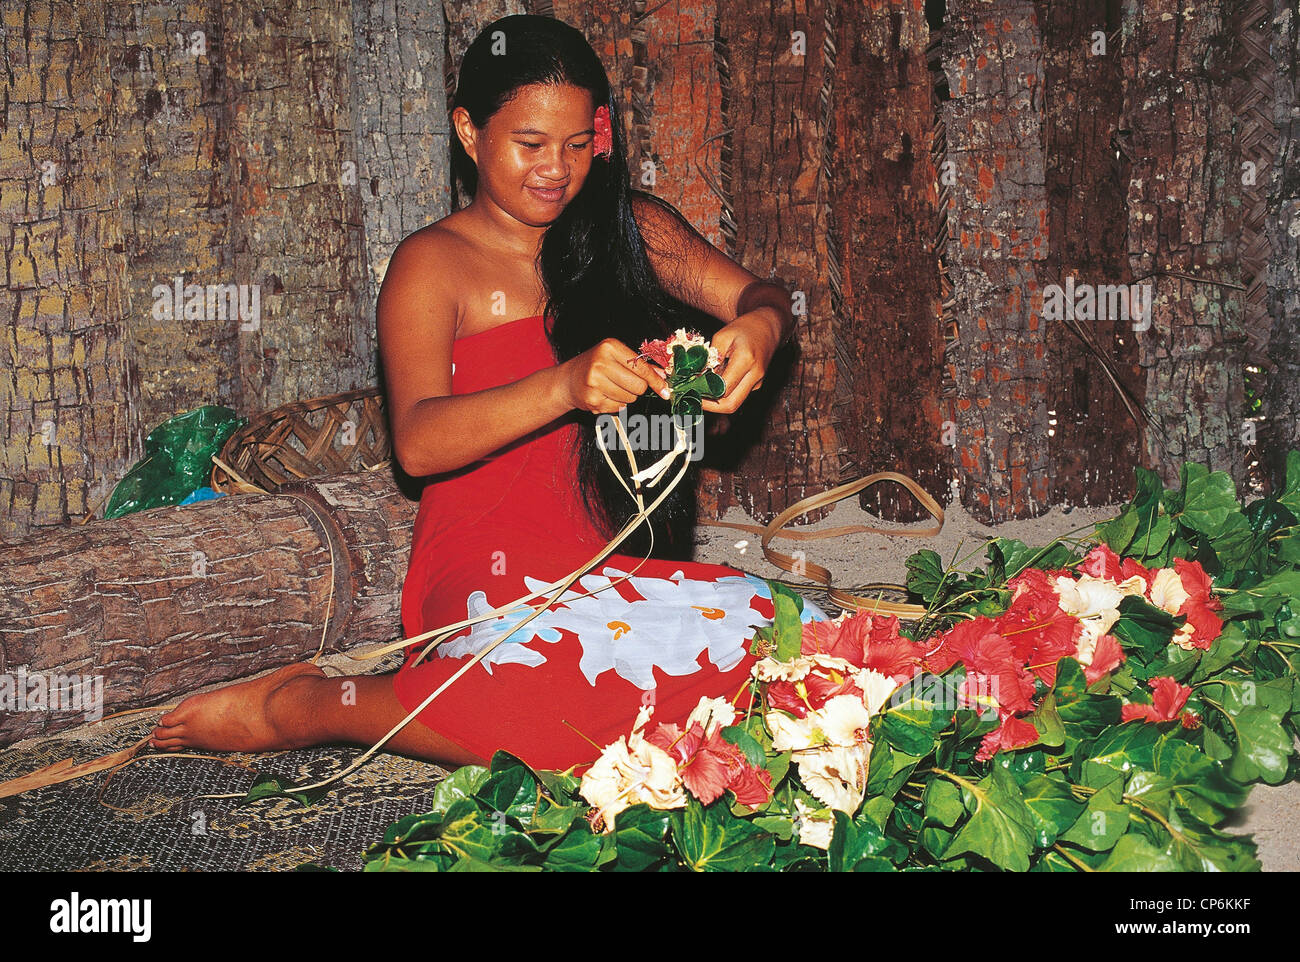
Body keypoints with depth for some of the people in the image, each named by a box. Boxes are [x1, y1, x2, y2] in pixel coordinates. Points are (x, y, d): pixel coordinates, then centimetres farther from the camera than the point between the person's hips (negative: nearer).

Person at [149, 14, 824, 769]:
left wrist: (757, 327, -18)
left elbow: (762, 297, 9)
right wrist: (567, 386, -29)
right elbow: (417, 443, -12)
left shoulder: (629, 229, 16)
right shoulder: (434, 264, 2)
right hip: (490, 565, -5)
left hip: (614, 561, 5)